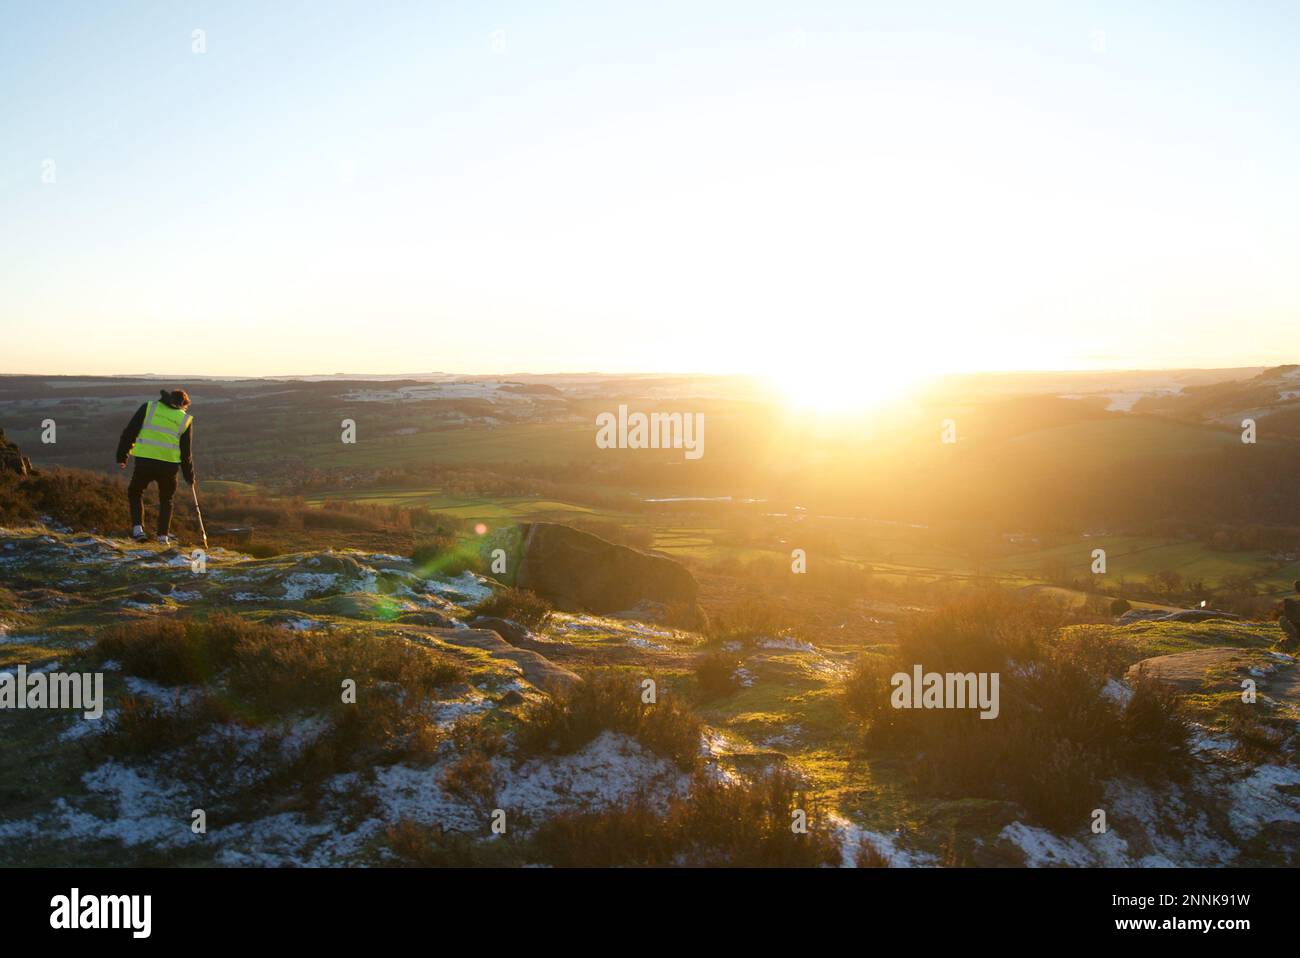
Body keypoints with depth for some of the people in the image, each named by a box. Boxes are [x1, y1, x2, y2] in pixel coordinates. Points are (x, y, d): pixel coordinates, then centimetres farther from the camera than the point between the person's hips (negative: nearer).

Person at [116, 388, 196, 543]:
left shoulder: (149, 407, 9)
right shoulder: (185, 419, 10)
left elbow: (129, 432, 5)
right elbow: (186, 452, 13)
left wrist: (121, 456, 11)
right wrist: (189, 476, 23)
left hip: (144, 461, -1)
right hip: (169, 464, 1)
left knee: (135, 493, 21)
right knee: (166, 499, 21)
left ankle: (137, 528, 6)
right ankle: (163, 534, 17)